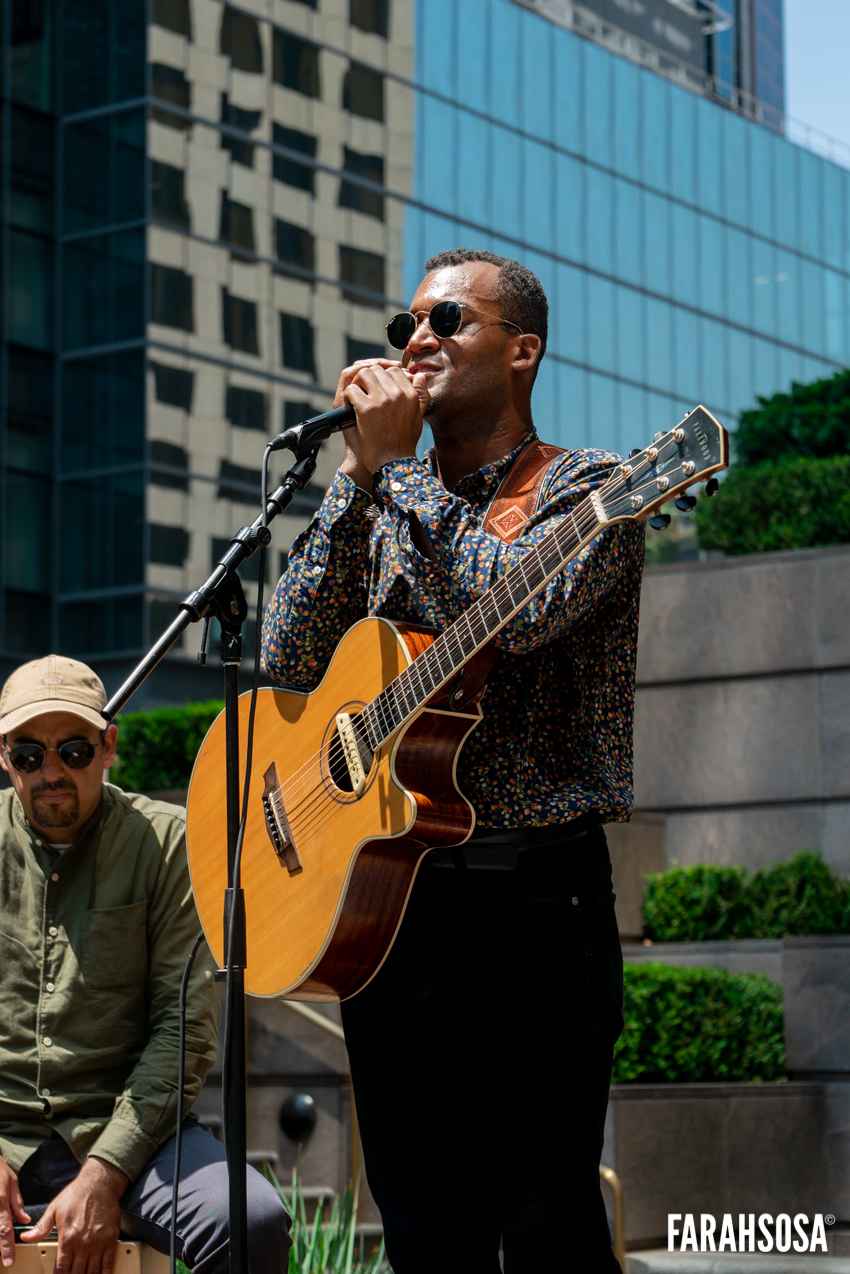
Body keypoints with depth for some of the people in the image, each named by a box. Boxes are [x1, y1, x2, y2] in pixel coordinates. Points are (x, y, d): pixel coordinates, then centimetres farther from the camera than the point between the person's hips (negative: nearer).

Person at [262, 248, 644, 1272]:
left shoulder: (586, 489, 0)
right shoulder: (380, 512, 17)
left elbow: (513, 613, -20)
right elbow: (289, 662, 3)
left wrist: (397, 463, -11)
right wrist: (357, 477, -4)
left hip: (531, 894, -6)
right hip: (381, 896, 6)